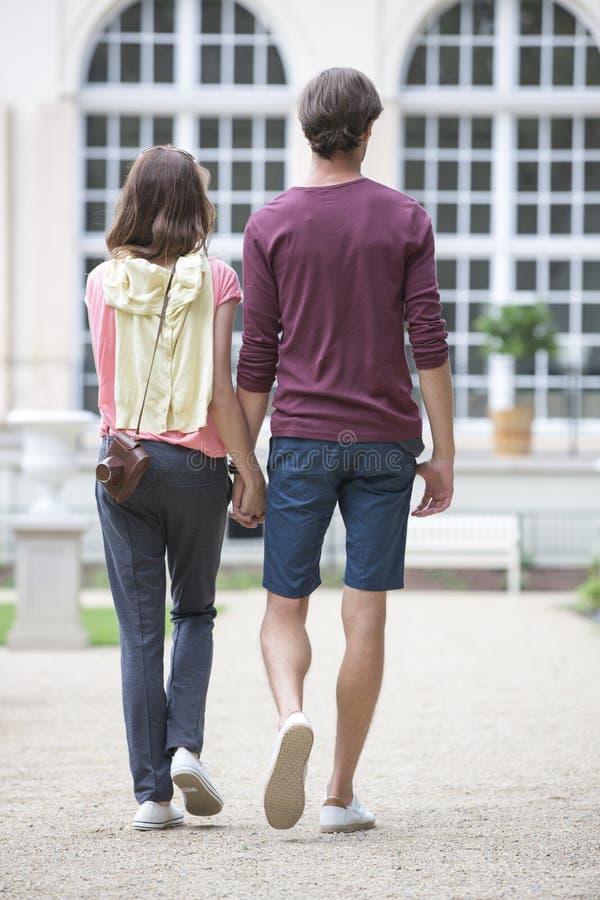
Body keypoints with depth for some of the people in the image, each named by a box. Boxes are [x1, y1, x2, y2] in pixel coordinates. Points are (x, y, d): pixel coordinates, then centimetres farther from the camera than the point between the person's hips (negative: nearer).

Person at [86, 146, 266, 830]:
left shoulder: (104, 282, 0)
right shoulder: (214, 280, -6)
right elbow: (222, 392, -11)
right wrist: (251, 473, -6)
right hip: (197, 461, -1)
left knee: (140, 628, 4)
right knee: (195, 610, 18)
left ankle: (151, 790, 2)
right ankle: (186, 745, -1)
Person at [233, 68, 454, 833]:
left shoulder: (270, 226, -1)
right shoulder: (406, 221, 0)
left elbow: (256, 358, -1)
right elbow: (429, 344, -5)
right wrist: (443, 456, -1)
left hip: (300, 441, 0)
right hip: (385, 445, 0)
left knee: (284, 609, 7)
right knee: (364, 614, 3)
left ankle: (291, 717, -24)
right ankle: (342, 792, 4)